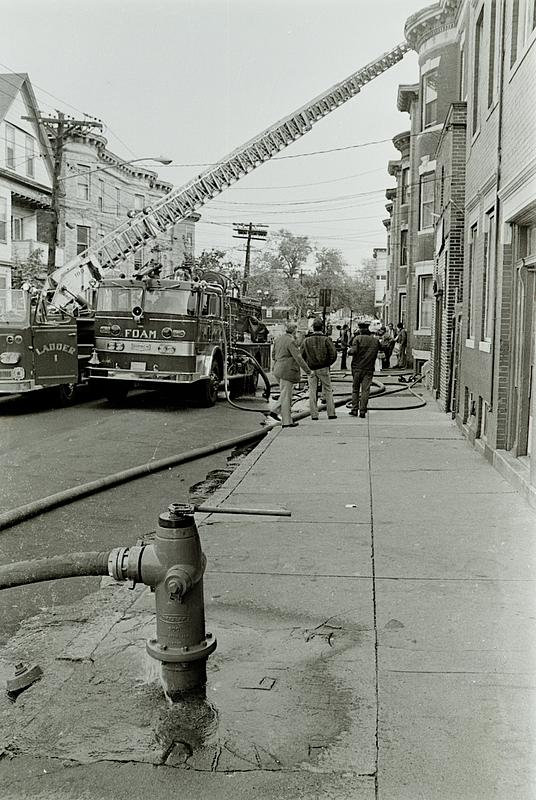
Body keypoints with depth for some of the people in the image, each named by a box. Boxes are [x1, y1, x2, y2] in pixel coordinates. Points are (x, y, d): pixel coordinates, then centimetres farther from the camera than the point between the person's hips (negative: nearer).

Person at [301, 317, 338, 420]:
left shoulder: (307, 340, 1)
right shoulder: (326, 339, -6)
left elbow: (302, 355, 2)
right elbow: (333, 353, -10)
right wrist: (328, 363, 6)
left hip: (311, 369, 1)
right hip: (323, 369, -1)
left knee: (312, 392, 6)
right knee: (328, 391, 7)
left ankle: (314, 414, 3)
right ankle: (331, 413, 5)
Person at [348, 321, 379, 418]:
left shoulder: (357, 338, -8)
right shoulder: (375, 340, 5)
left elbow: (354, 351, -16)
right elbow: (377, 352, 13)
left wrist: (349, 350, 4)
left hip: (357, 367, -2)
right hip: (369, 368, 2)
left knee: (355, 389, 10)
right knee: (365, 389, 2)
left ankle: (354, 409, 9)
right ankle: (362, 410, -2)